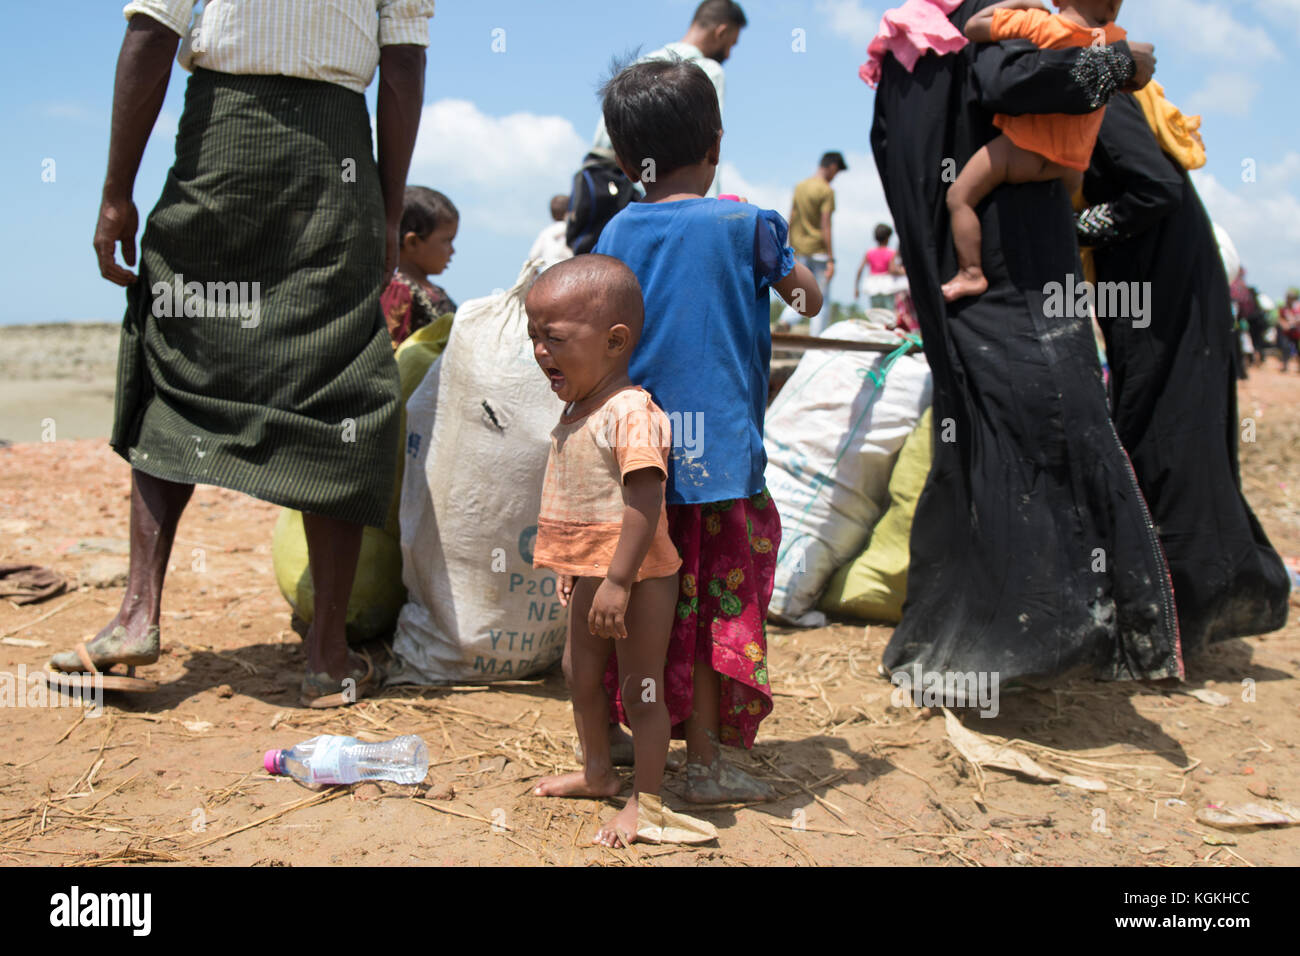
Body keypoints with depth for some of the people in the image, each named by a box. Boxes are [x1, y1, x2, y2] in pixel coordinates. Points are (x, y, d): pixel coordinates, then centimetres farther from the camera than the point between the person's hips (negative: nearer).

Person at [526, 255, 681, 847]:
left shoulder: (631, 414, -23)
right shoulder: (577, 412, 8)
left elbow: (644, 502, -28)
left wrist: (618, 581, -29)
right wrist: (571, 566, 22)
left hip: (638, 576, -10)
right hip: (591, 571, 10)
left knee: (640, 687, 3)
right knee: (580, 670, 21)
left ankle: (646, 796, 18)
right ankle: (596, 772, 40)